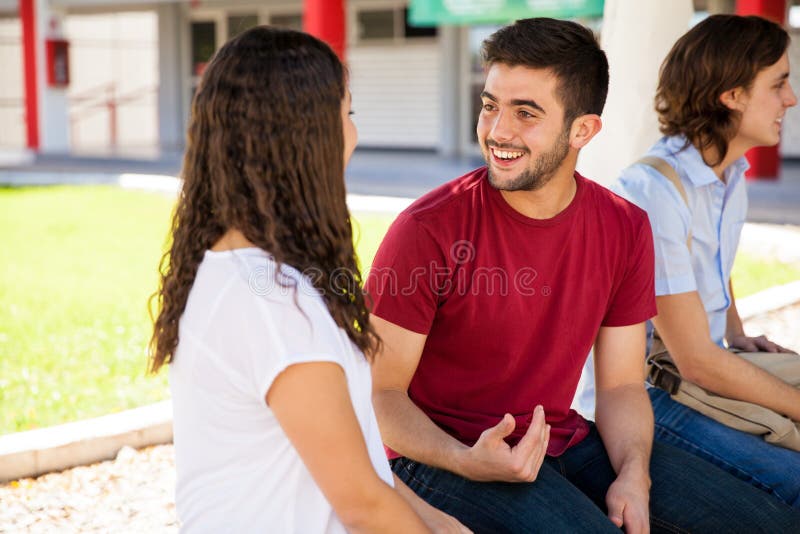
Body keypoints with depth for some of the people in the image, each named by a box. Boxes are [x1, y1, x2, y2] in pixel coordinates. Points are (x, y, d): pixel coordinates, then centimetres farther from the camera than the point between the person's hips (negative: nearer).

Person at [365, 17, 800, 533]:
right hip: (444, 454, -5)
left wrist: (633, 477, -13)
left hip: (563, 439, 5)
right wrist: (468, 462, -27)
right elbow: (380, 391, -12)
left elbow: (621, 385, 5)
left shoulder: (624, 229, 0)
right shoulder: (427, 231, -16)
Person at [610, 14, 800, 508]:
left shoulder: (732, 175, 6)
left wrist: (737, 336, 11)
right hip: (645, 395, -9)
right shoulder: (654, 190, -23)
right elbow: (696, 360, -22)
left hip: (702, 375, 9)